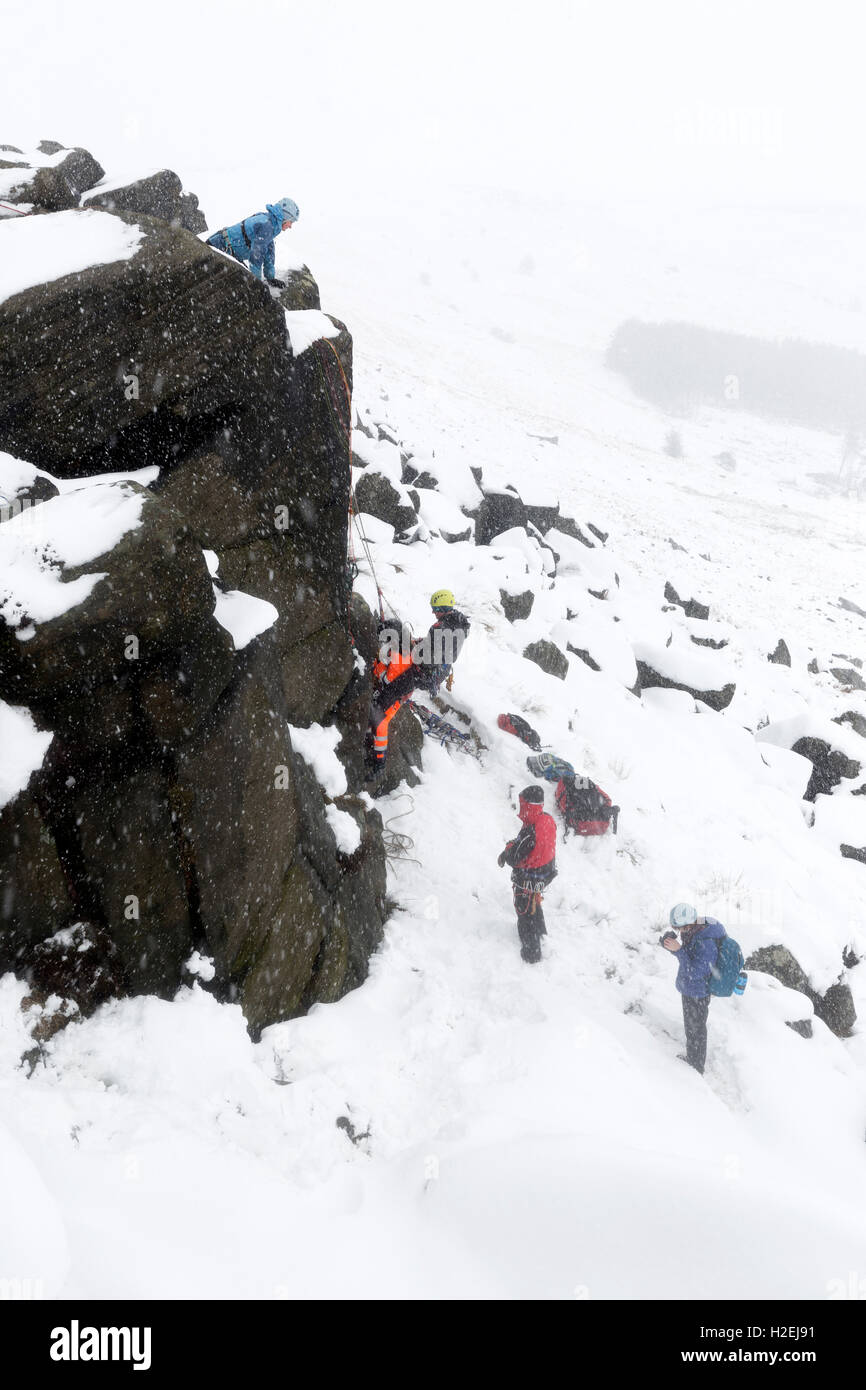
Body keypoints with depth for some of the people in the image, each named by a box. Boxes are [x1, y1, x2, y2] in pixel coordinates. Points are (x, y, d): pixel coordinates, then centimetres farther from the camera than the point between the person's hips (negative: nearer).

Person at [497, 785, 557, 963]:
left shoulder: (530, 832, -38)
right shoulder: (548, 820, -12)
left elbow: (514, 858, -28)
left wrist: (509, 847, -9)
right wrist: (508, 852, -1)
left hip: (528, 880, -7)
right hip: (546, 873, 8)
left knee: (526, 912, 15)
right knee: (534, 904, 34)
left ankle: (531, 953, 32)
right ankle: (540, 931, 59)